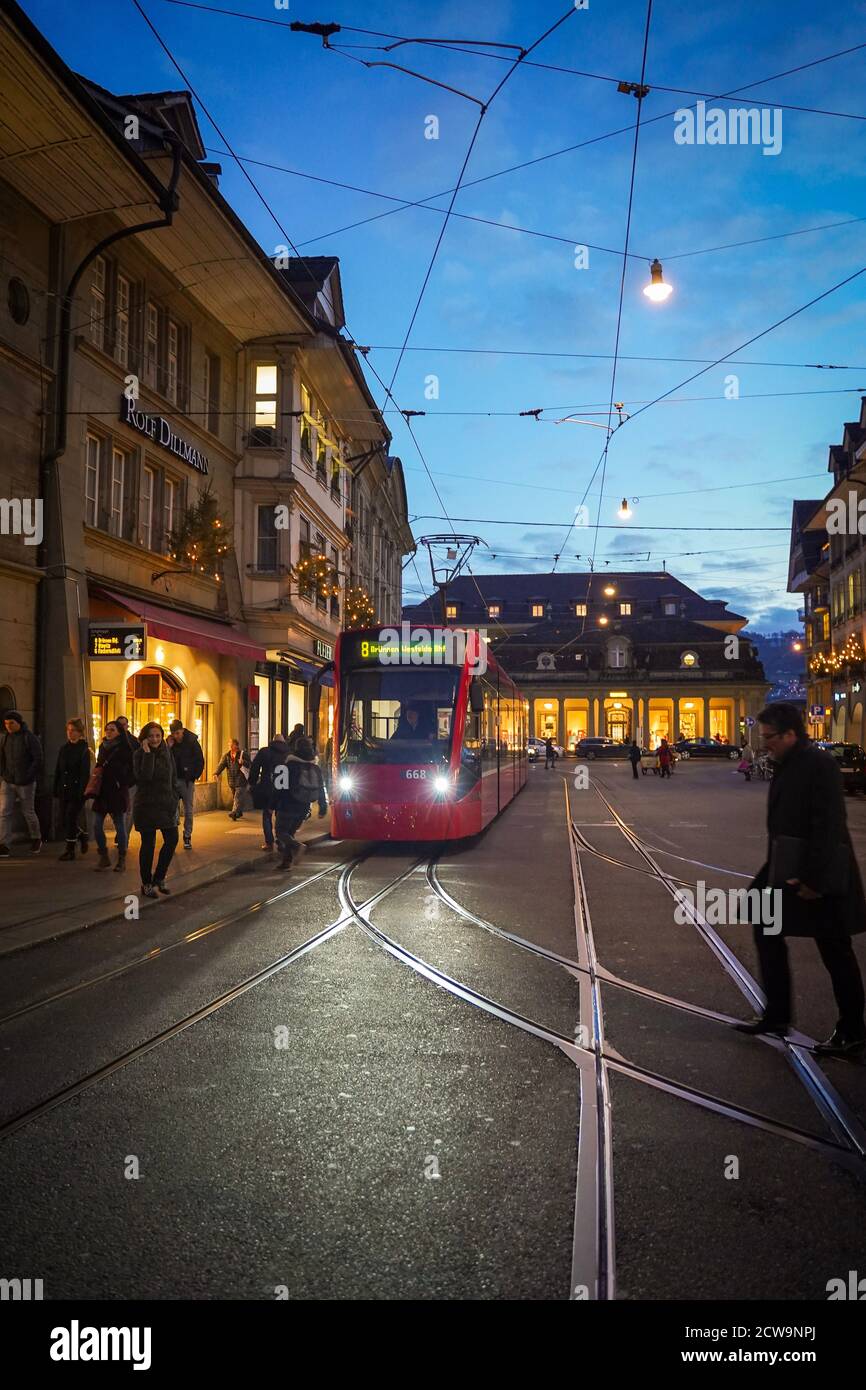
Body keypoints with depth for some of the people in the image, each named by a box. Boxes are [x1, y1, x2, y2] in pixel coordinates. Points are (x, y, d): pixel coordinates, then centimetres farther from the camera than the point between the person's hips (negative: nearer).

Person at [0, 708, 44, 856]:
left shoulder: (29, 738, -8)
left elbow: (38, 760, -11)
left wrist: (28, 777, -18)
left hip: (25, 783, -4)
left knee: (28, 812, 7)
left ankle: (36, 839, 29)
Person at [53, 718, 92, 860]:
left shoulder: (84, 750, -7)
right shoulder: (64, 749, 11)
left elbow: (85, 773, -11)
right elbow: (57, 770, 14)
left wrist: (81, 792, -17)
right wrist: (56, 789, 9)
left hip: (76, 790, -6)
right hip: (64, 790, 6)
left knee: (70, 818, -6)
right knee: (64, 820, 6)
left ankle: (70, 850, 3)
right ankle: (82, 835, 30)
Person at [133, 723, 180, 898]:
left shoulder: (167, 752, 7)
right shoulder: (139, 754, -9)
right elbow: (143, 776, -25)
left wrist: (175, 796, 6)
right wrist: (148, 753, -24)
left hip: (167, 803, 5)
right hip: (147, 804, -5)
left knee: (172, 840, 4)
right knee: (148, 844, 1)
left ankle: (159, 878, 21)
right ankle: (146, 883, 13)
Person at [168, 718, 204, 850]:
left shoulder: (192, 742, -5)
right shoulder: (169, 742, 2)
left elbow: (200, 761, -2)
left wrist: (195, 777, -8)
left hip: (187, 780, -2)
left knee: (188, 811, 3)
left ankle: (187, 837, 11)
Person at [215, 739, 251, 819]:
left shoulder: (243, 754, -1)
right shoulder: (226, 756, 10)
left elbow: (249, 764, -6)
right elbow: (221, 765, -3)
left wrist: (243, 762, -28)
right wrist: (216, 773, -20)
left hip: (241, 780, -5)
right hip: (231, 781, 5)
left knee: (238, 797, -15)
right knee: (234, 798, 12)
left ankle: (234, 813, -25)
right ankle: (239, 813, 25)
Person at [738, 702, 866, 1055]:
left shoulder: (818, 764, -19)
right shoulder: (787, 765, 9)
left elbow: (829, 826, -23)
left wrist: (814, 878, -23)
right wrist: (777, 866, 13)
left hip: (819, 872, -10)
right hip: (787, 867, 10)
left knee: (834, 950, 3)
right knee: (767, 931, 13)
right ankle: (777, 1015, 25)